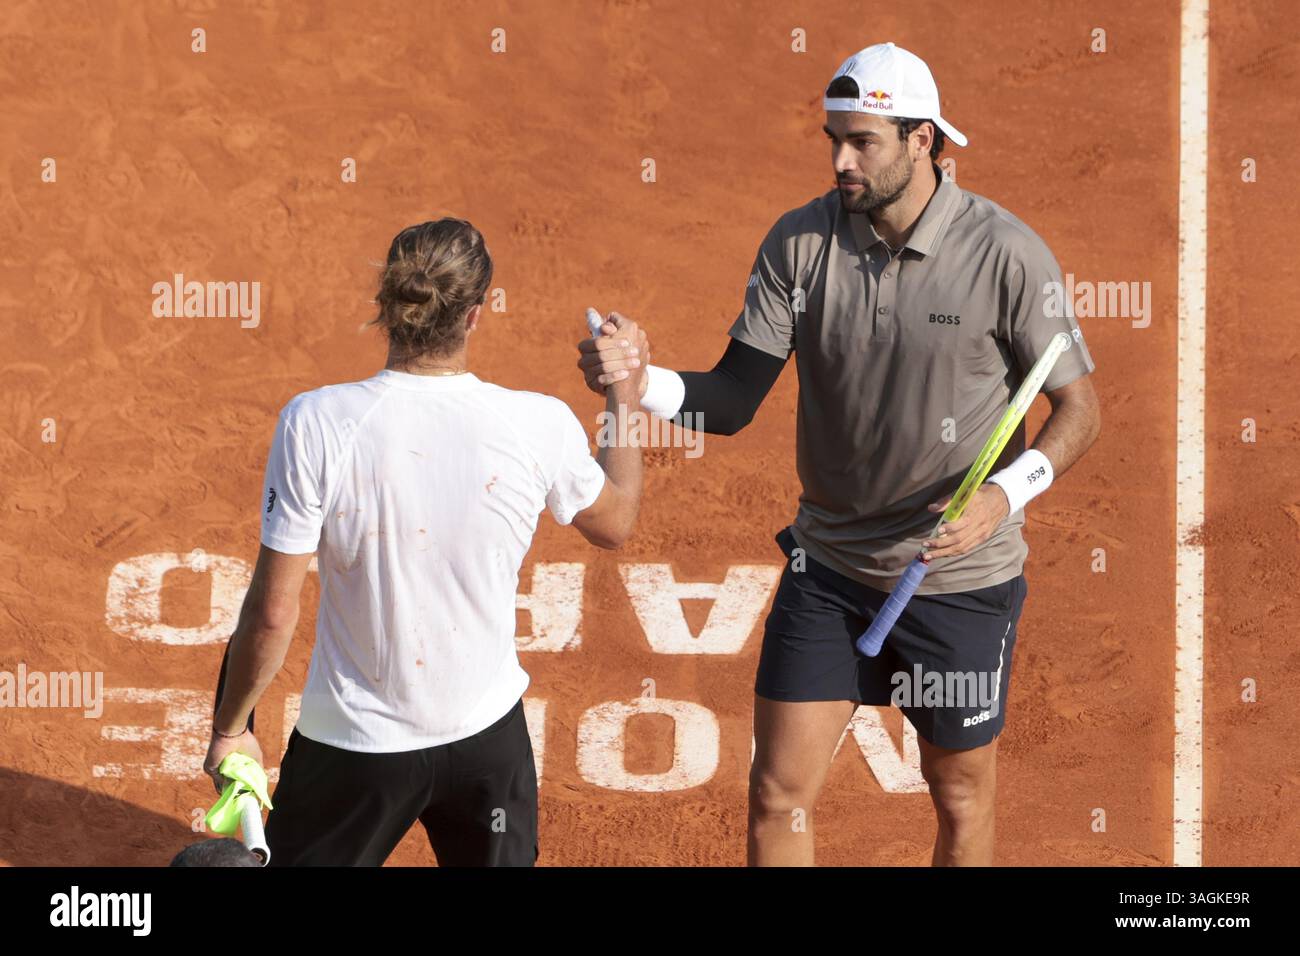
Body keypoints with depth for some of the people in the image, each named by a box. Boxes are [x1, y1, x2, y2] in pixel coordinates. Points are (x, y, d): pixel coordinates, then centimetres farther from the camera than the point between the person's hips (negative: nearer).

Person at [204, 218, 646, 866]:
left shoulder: (314, 423, -19)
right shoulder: (542, 427, -13)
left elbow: (272, 612, -14)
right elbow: (615, 523, 10)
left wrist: (230, 727, 1)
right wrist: (625, 396, 24)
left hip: (352, 745, -2)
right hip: (487, 736, 2)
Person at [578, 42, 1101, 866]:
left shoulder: (1006, 254, -15)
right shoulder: (800, 241, -6)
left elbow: (1080, 409, -8)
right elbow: (733, 401, -7)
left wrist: (1005, 495, -25)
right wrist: (640, 381, -27)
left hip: (960, 575, -3)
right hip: (828, 568, 3)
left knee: (961, 800, 13)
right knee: (778, 797, 2)